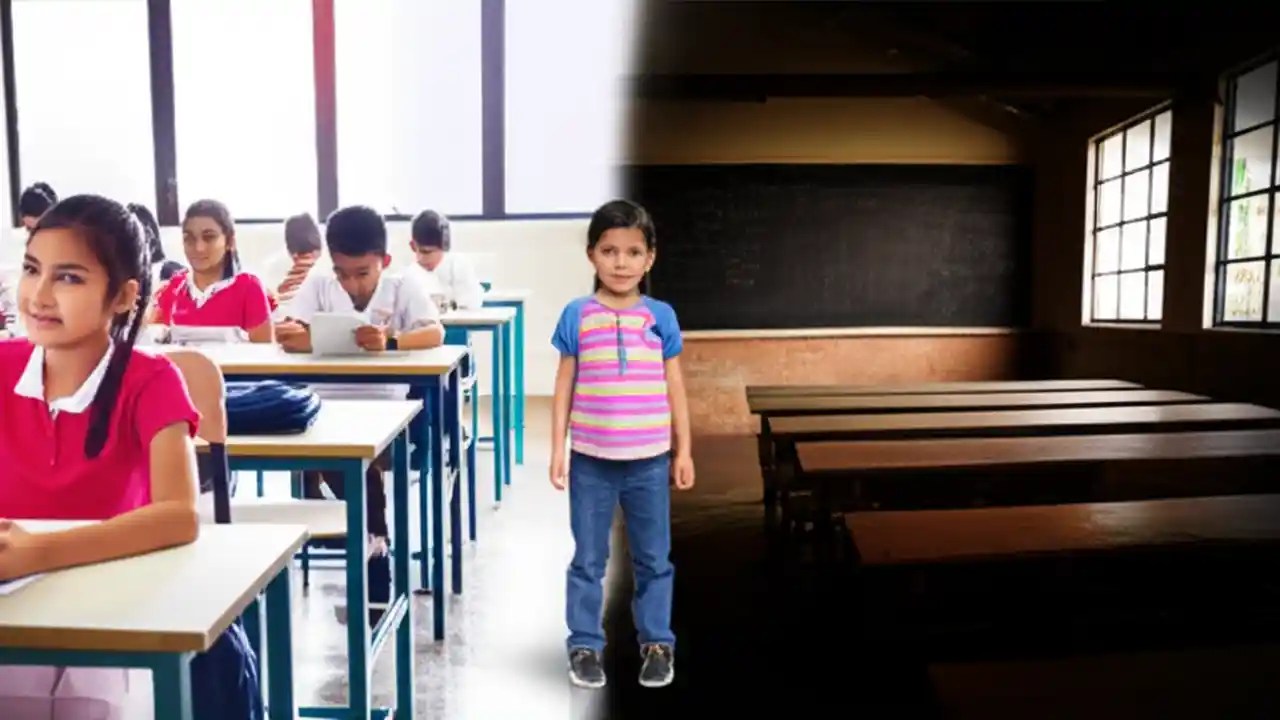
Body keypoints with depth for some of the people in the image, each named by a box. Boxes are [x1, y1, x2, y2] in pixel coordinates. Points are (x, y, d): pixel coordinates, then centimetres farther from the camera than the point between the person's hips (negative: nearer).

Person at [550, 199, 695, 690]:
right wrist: (557, 450, -2)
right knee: (588, 561, 12)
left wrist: (684, 451, 4)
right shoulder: (576, 316, -3)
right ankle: (585, 646, 27)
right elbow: (564, 387, 1)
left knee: (654, 560, 14)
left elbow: (674, 388, 4)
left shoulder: (661, 316, 0)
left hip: (649, 461, 1)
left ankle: (657, 643, 30)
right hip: (591, 461, -1)